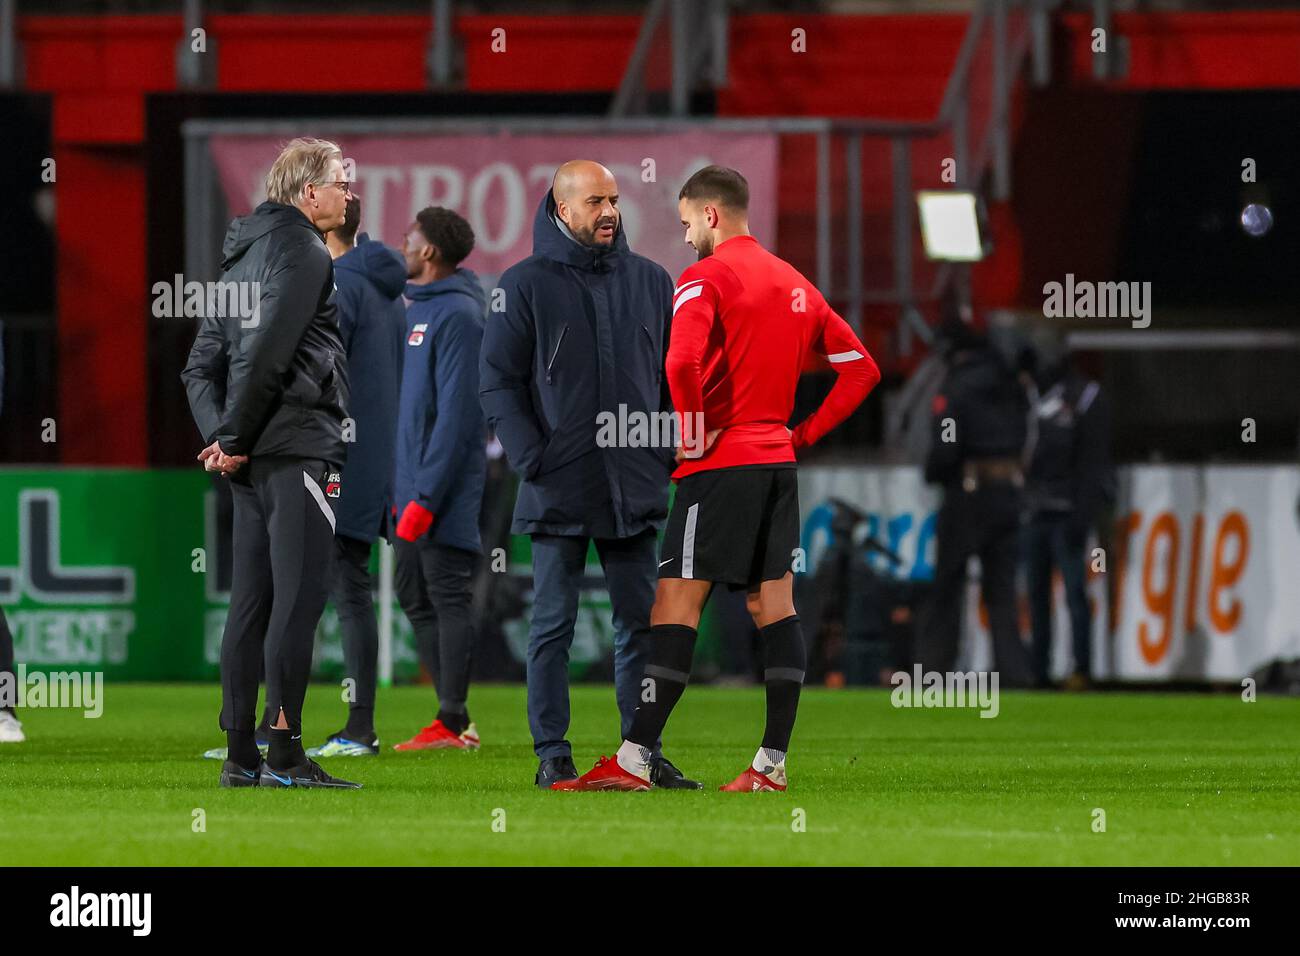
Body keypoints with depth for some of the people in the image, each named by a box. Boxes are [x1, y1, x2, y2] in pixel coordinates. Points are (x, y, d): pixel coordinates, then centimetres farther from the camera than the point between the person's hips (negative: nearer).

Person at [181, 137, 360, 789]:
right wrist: (233, 439, -11)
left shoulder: (243, 256, 20)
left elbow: (202, 365, 17)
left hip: (252, 459, 9)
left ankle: (241, 754, 9)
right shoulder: (303, 254, -9)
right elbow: (267, 354, -18)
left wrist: (220, 435, 5)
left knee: (252, 602, 9)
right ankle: (284, 753, -13)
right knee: (298, 599, -9)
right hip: (299, 447, -9)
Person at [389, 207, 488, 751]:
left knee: (447, 598, -6)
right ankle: (452, 717, 16)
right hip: (414, 486, 10)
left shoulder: (458, 314, -14)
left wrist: (426, 494, -22)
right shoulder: (419, 308, 15)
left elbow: (456, 414, -20)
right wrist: (405, 485, 16)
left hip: (444, 492, -10)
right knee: (415, 595, 11)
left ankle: (453, 724, -3)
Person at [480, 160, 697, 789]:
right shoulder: (526, 284, 1)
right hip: (558, 489, -3)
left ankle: (646, 752, 8)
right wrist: (531, 456, -11)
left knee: (639, 624, 4)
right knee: (553, 626, 0)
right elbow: (498, 381, -1)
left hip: (635, 488, 3)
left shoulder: (650, 282, 11)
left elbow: (675, 375, 16)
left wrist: (666, 453, 3)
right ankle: (552, 755, 3)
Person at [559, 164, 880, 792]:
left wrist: (694, 435, -13)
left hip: (721, 462, -7)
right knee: (774, 605, 5)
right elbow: (861, 369, 17)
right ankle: (772, 763, 2)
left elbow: (681, 362, -26)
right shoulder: (794, 283, 15)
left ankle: (634, 760, -13)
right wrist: (804, 433, 13)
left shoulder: (705, 278, -8)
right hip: (778, 462, 7)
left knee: (676, 603, -8)